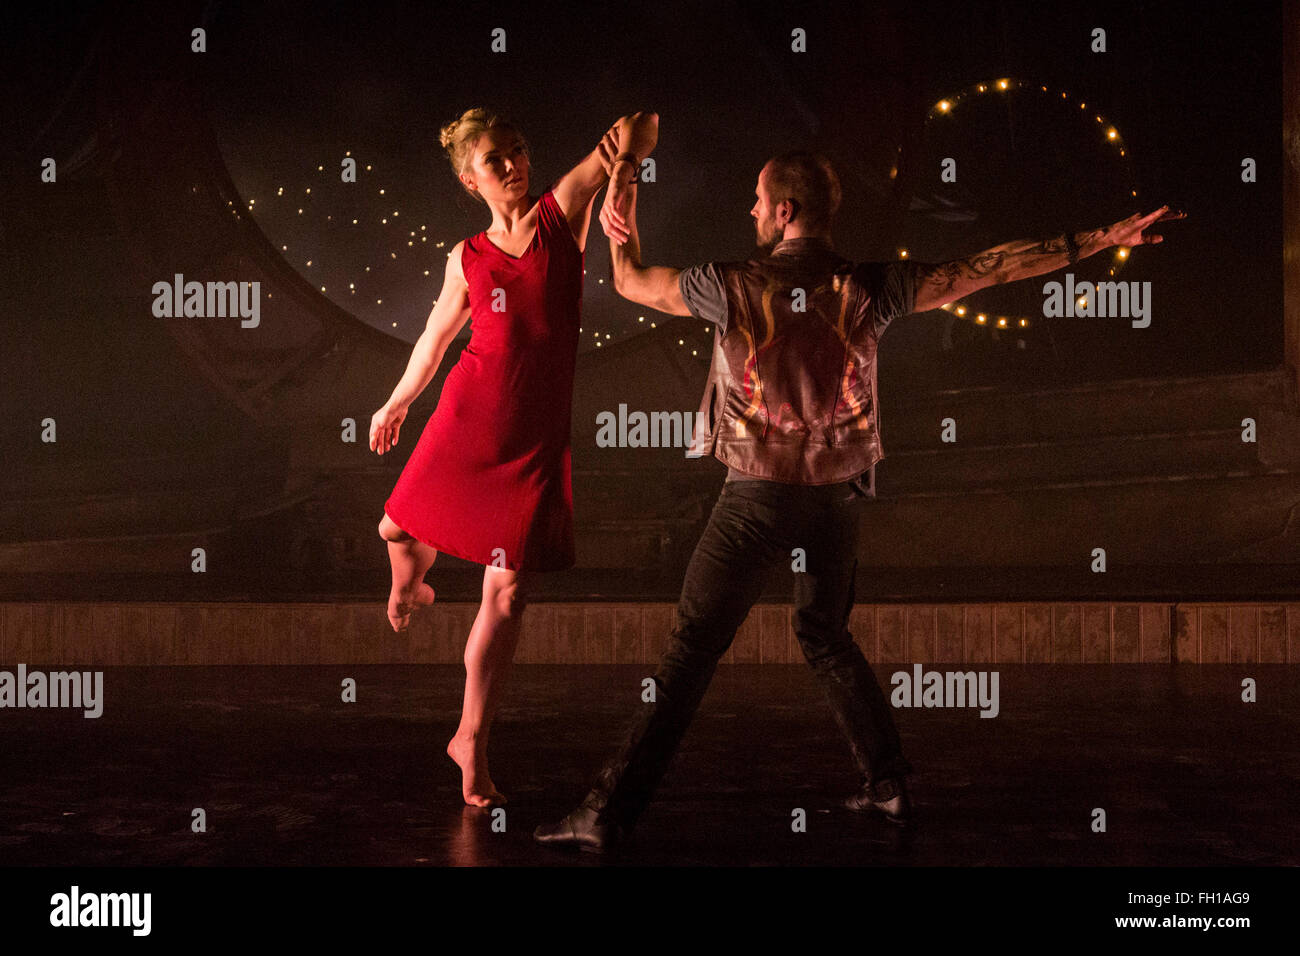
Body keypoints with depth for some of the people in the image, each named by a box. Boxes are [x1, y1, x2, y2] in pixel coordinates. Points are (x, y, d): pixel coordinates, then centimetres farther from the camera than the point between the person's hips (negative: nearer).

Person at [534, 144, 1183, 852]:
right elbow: (991, 267, 0)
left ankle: (608, 812, -3)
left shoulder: (737, 286, -8)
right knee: (825, 635, 24)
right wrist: (1101, 239, 5)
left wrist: (621, 225, 26)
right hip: (839, 497, 4)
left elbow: (632, 283, 6)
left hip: (758, 498, -3)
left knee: (691, 651, -3)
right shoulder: (868, 288, -1)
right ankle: (887, 785, 25)